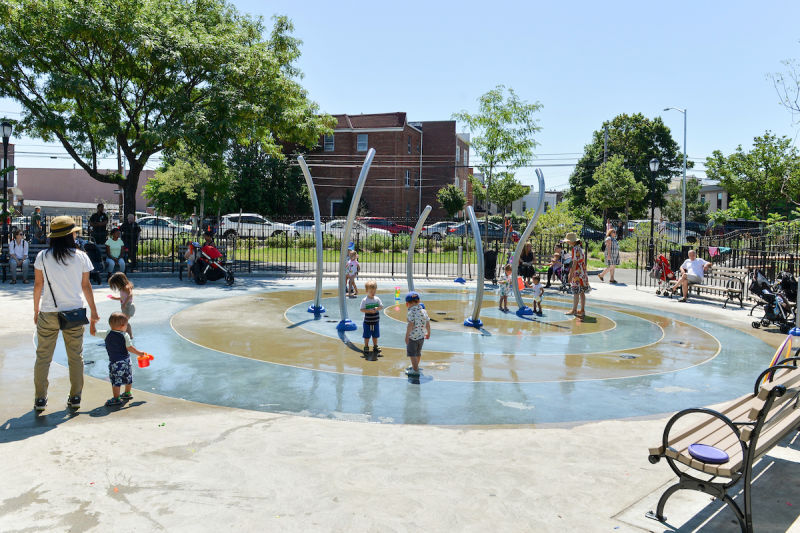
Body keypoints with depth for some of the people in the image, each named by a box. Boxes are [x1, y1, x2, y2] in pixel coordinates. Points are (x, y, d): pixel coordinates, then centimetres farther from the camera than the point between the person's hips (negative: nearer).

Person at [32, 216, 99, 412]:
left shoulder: (43, 257, -2)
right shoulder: (81, 257, -2)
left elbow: (38, 285, 3)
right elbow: (86, 286, 3)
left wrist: (36, 310, 14)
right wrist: (93, 311, 13)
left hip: (48, 313, 0)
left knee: (43, 357, 9)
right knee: (76, 357, 10)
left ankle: (40, 399, 12)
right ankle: (75, 397, 15)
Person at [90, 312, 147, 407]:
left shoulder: (107, 334, -6)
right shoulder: (125, 335, -6)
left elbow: (93, 332, 0)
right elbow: (130, 348, -10)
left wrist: (93, 322, 10)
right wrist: (139, 353, 2)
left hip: (114, 362, -3)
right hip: (125, 360, 3)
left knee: (116, 381, -2)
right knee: (128, 377, 21)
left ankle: (116, 399, -2)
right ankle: (127, 394, 37)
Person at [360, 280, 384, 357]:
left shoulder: (377, 299, -2)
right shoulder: (364, 300, -12)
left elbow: (381, 306, 2)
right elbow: (362, 309, -13)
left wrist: (377, 308, -19)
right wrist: (370, 311, -25)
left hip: (376, 321, 3)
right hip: (367, 322, -3)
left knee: (375, 335, 15)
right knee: (367, 336, 6)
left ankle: (375, 347, 30)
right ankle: (366, 348, 20)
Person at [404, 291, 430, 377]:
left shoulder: (411, 312, -17)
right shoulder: (423, 310, 4)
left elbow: (410, 325, -23)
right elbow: (428, 323, 9)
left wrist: (407, 336, -20)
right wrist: (428, 333, 23)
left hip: (413, 336, -8)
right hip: (422, 336, 8)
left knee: (412, 354, 5)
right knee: (418, 352, 24)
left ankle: (415, 370, 9)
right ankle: (415, 366, 42)